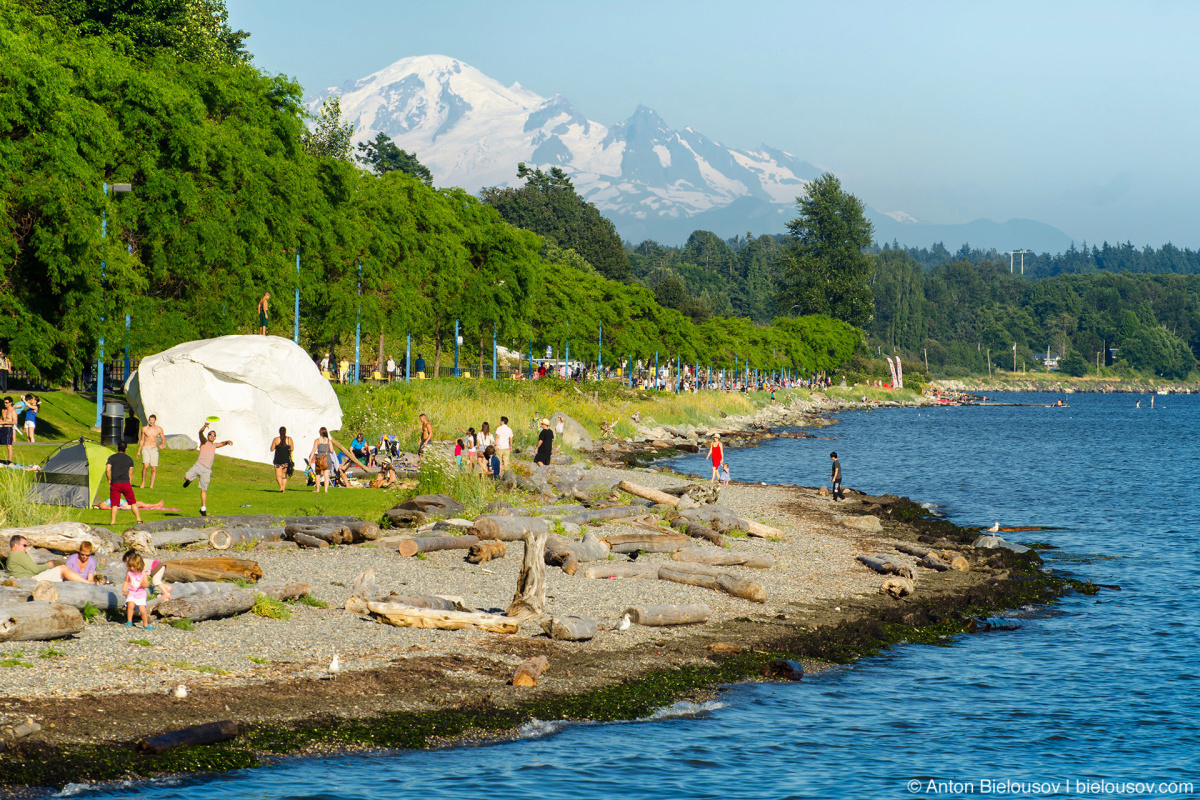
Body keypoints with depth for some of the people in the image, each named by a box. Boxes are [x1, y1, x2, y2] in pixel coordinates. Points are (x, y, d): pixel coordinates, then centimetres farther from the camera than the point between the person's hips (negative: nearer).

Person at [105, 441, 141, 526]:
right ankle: (139, 519, 9)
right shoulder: (129, 459, 10)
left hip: (115, 483, -1)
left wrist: (109, 480, 8)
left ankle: (113, 521, -9)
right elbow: (130, 474, 12)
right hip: (126, 483, 1)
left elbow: (107, 470, -6)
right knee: (132, 502, 10)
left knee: (114, 504, 1)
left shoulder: (111, 458, 4)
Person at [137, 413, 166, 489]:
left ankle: (151, 485, 5)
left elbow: (163, 439, 12)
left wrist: (163, 445, -10)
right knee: (145, 465, -19)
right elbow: (141, 440, 13)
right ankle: (143, 483, -6)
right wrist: (139, 451, 13)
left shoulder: (159, 429, 4)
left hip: (154, 449, 1)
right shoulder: (144, 429, 3)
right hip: (145, 449, -1)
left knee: (154, 468, -3)